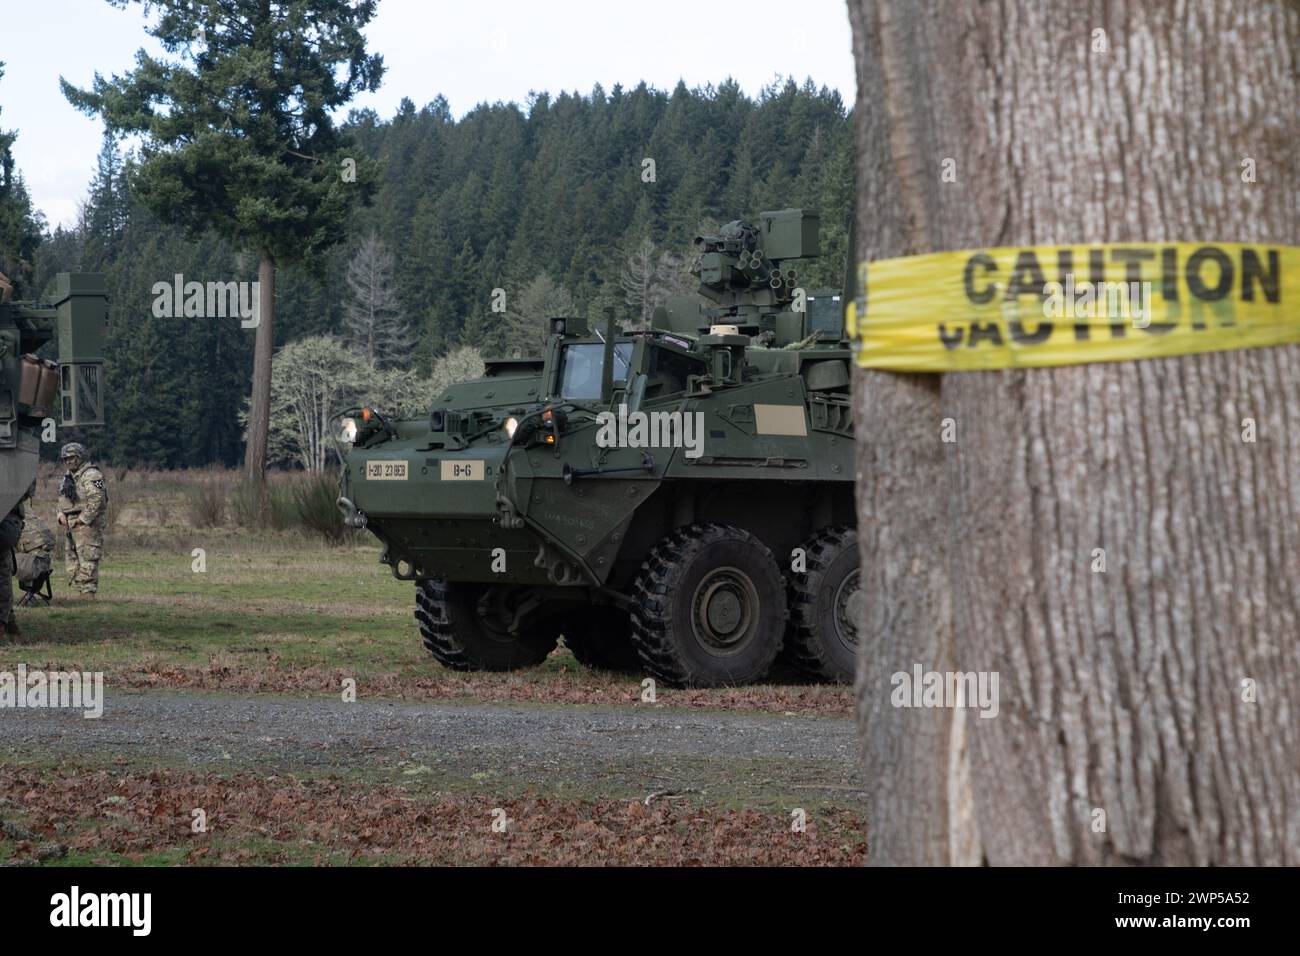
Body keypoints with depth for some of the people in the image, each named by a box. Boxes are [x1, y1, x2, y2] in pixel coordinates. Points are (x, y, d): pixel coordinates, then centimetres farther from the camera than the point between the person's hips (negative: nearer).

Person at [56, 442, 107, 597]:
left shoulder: (91, 475, -11)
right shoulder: (68, 477, 19)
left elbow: (97, 499, -22)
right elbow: (62, 500, 27)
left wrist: (83, 519, -18)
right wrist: (61, 515, 7)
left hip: (87, 525, -10)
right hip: (71, 526, 10)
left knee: (87, 561, -12)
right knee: (72, 561, 10)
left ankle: (88, 593, -15)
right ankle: (80, 591, 15)